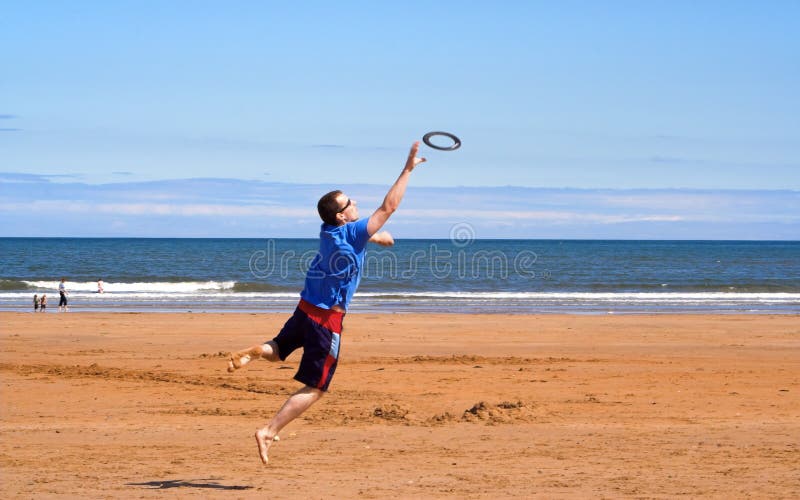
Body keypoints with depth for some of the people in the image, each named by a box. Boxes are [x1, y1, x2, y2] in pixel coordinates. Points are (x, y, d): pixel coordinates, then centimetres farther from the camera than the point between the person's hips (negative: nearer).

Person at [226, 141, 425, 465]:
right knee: (314, 388, -2)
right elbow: (389, 206, -14)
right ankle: (268, 432, -10)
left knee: (277, 351, 30)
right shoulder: (351, 234, -16)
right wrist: (408, 169, -10)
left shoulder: (329, 231, 3)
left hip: (305, 310, 7)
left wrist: (377, 236, 30)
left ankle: (253, 352, -4)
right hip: (327, 319, -7)